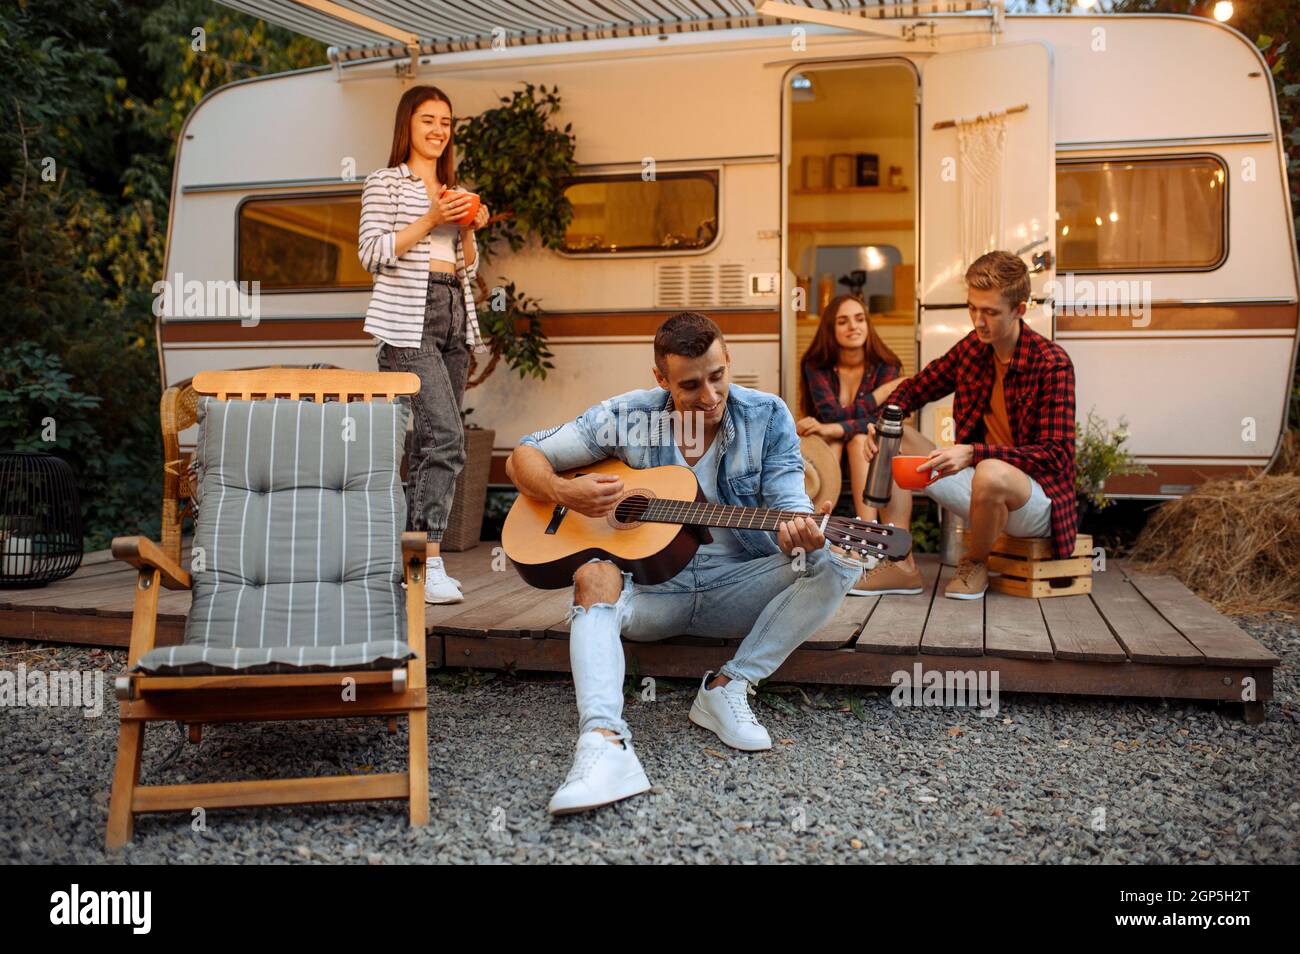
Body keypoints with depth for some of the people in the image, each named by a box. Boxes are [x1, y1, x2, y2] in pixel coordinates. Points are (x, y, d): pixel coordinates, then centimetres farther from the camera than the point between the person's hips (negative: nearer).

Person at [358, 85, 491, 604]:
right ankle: (430, 563, -19)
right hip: (409, 318, -7)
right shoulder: (386, 183, 4)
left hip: (455, 317, 7)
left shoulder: (453, 193, 23)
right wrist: (430, 221, -12)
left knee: (428, 443, 5)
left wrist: (469, 230, 4)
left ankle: (415, 562, 9)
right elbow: (372, 253, -6)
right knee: (445, 436, -20)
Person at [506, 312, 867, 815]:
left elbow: (786, 503, -9)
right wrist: (564, 492, -23)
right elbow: (522, 457, 0)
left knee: (837, 562, -21)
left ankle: (729, 687, -20)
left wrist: (801, 533, -35)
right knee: (594, 578, -33)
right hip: (650, 589, -1)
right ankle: (604, 743, -51)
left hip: (738, 588, 1)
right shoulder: (627, 417, -4)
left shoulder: (768, 417, -3)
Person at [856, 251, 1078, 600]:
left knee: (991, 474, -41)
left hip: (1038, 498, -6)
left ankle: (975, 564, -7)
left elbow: (1056, 455, -22)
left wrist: (973, 453, -34)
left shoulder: (1053, 364, -17)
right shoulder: (972, 348, 1)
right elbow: (914, 388, 13)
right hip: (982, 485, 7)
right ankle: (901, 564, -10)